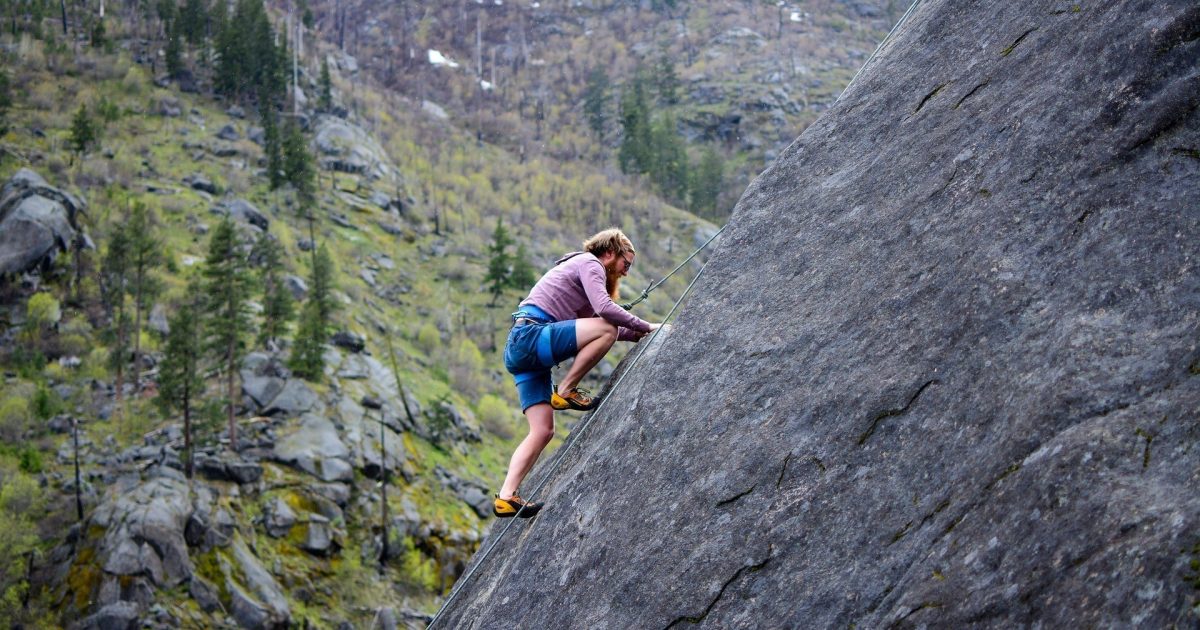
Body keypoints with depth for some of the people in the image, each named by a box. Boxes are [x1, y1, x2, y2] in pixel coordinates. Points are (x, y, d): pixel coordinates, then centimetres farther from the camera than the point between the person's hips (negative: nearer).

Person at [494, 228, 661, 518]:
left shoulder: (585, 267, 31)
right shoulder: (588, 262, 1)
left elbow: (593, 320, 27)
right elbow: (604, 308, -16)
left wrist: (638, 334, 18)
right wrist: (646, 327, -7)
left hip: (518, 350, 10)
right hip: (529, 334, -10)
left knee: (543, 430, 2)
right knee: (607, 329, -22)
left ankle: (506, 497, -5)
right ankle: (565, 391, -11)